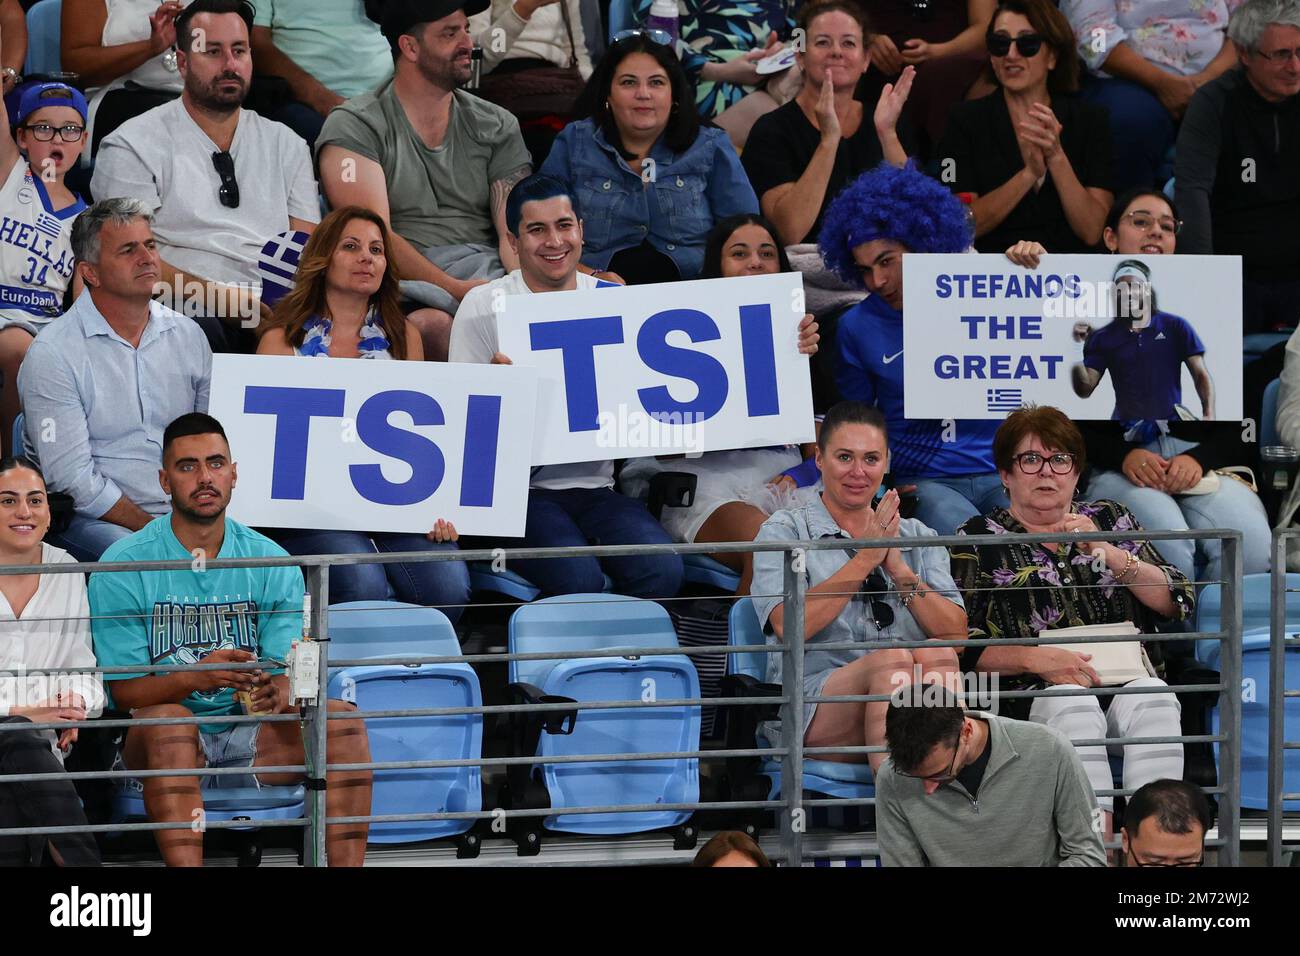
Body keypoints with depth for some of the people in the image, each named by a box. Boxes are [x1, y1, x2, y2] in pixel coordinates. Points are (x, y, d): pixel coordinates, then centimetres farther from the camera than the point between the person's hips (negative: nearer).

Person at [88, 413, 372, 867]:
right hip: (158, 744, -3)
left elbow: (286, 674, 0)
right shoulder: (123, 566, -5)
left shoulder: (271, 562, 4)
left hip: (250, 741, 3)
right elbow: (125, 690, -8)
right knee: (170, 721, -37)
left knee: (341, 719, -21)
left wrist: (278, 691, -26)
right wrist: (195, 678, -29)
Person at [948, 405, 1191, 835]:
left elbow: (1178, 604, 8)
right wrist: (1035, 658, -13)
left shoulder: (1111, 520, 20)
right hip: (1032, 695, -2)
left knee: (1153, 702, -32)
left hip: (1127, 678, 2)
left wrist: (1104, 552, -4)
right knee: (1074, 706, -36)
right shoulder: (978, 539, 12)